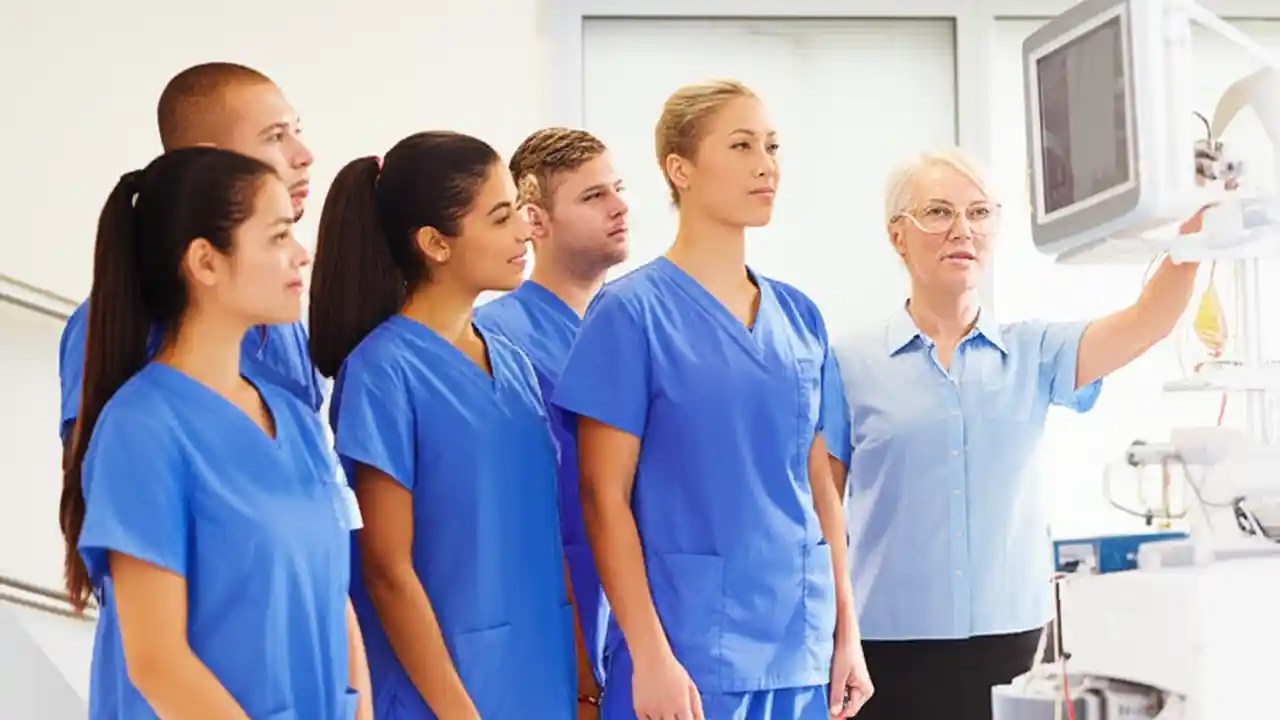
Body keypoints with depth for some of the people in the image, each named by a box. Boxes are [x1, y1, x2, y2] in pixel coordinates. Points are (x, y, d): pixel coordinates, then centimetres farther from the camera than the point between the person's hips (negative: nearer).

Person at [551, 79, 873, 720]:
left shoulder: (799, 317, 9)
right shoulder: (632, 311, -7)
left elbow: (819, 485, 13)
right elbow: (605, 498, -9)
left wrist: (846, 631, 9)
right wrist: (649, 654, -14)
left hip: (800, 649, 5)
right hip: (688, 650, -5)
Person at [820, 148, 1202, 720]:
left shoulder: (1033, 353, 6)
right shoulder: (851, 366, 1)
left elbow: (1147, 323, -9)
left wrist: (1198, 220, -23)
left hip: (1013, 637, 2)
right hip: (895, 643, -2)